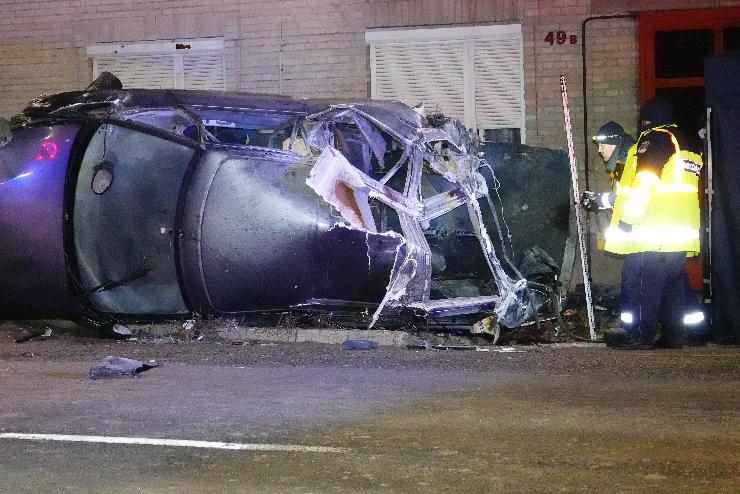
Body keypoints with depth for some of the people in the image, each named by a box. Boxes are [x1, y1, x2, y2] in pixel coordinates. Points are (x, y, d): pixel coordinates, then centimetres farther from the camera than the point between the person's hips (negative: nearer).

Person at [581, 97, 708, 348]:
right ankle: (674, 335, 16)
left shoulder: (655, 139, -5)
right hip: (680, 233, 9)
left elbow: (643, 185, -18)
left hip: (653, 233, -9)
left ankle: (641, 334, -3)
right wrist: (600, 200, 27)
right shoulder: (684, 143, 24)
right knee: (674, 283, 13)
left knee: (640, 282, -4)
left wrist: (626, 221, -15)